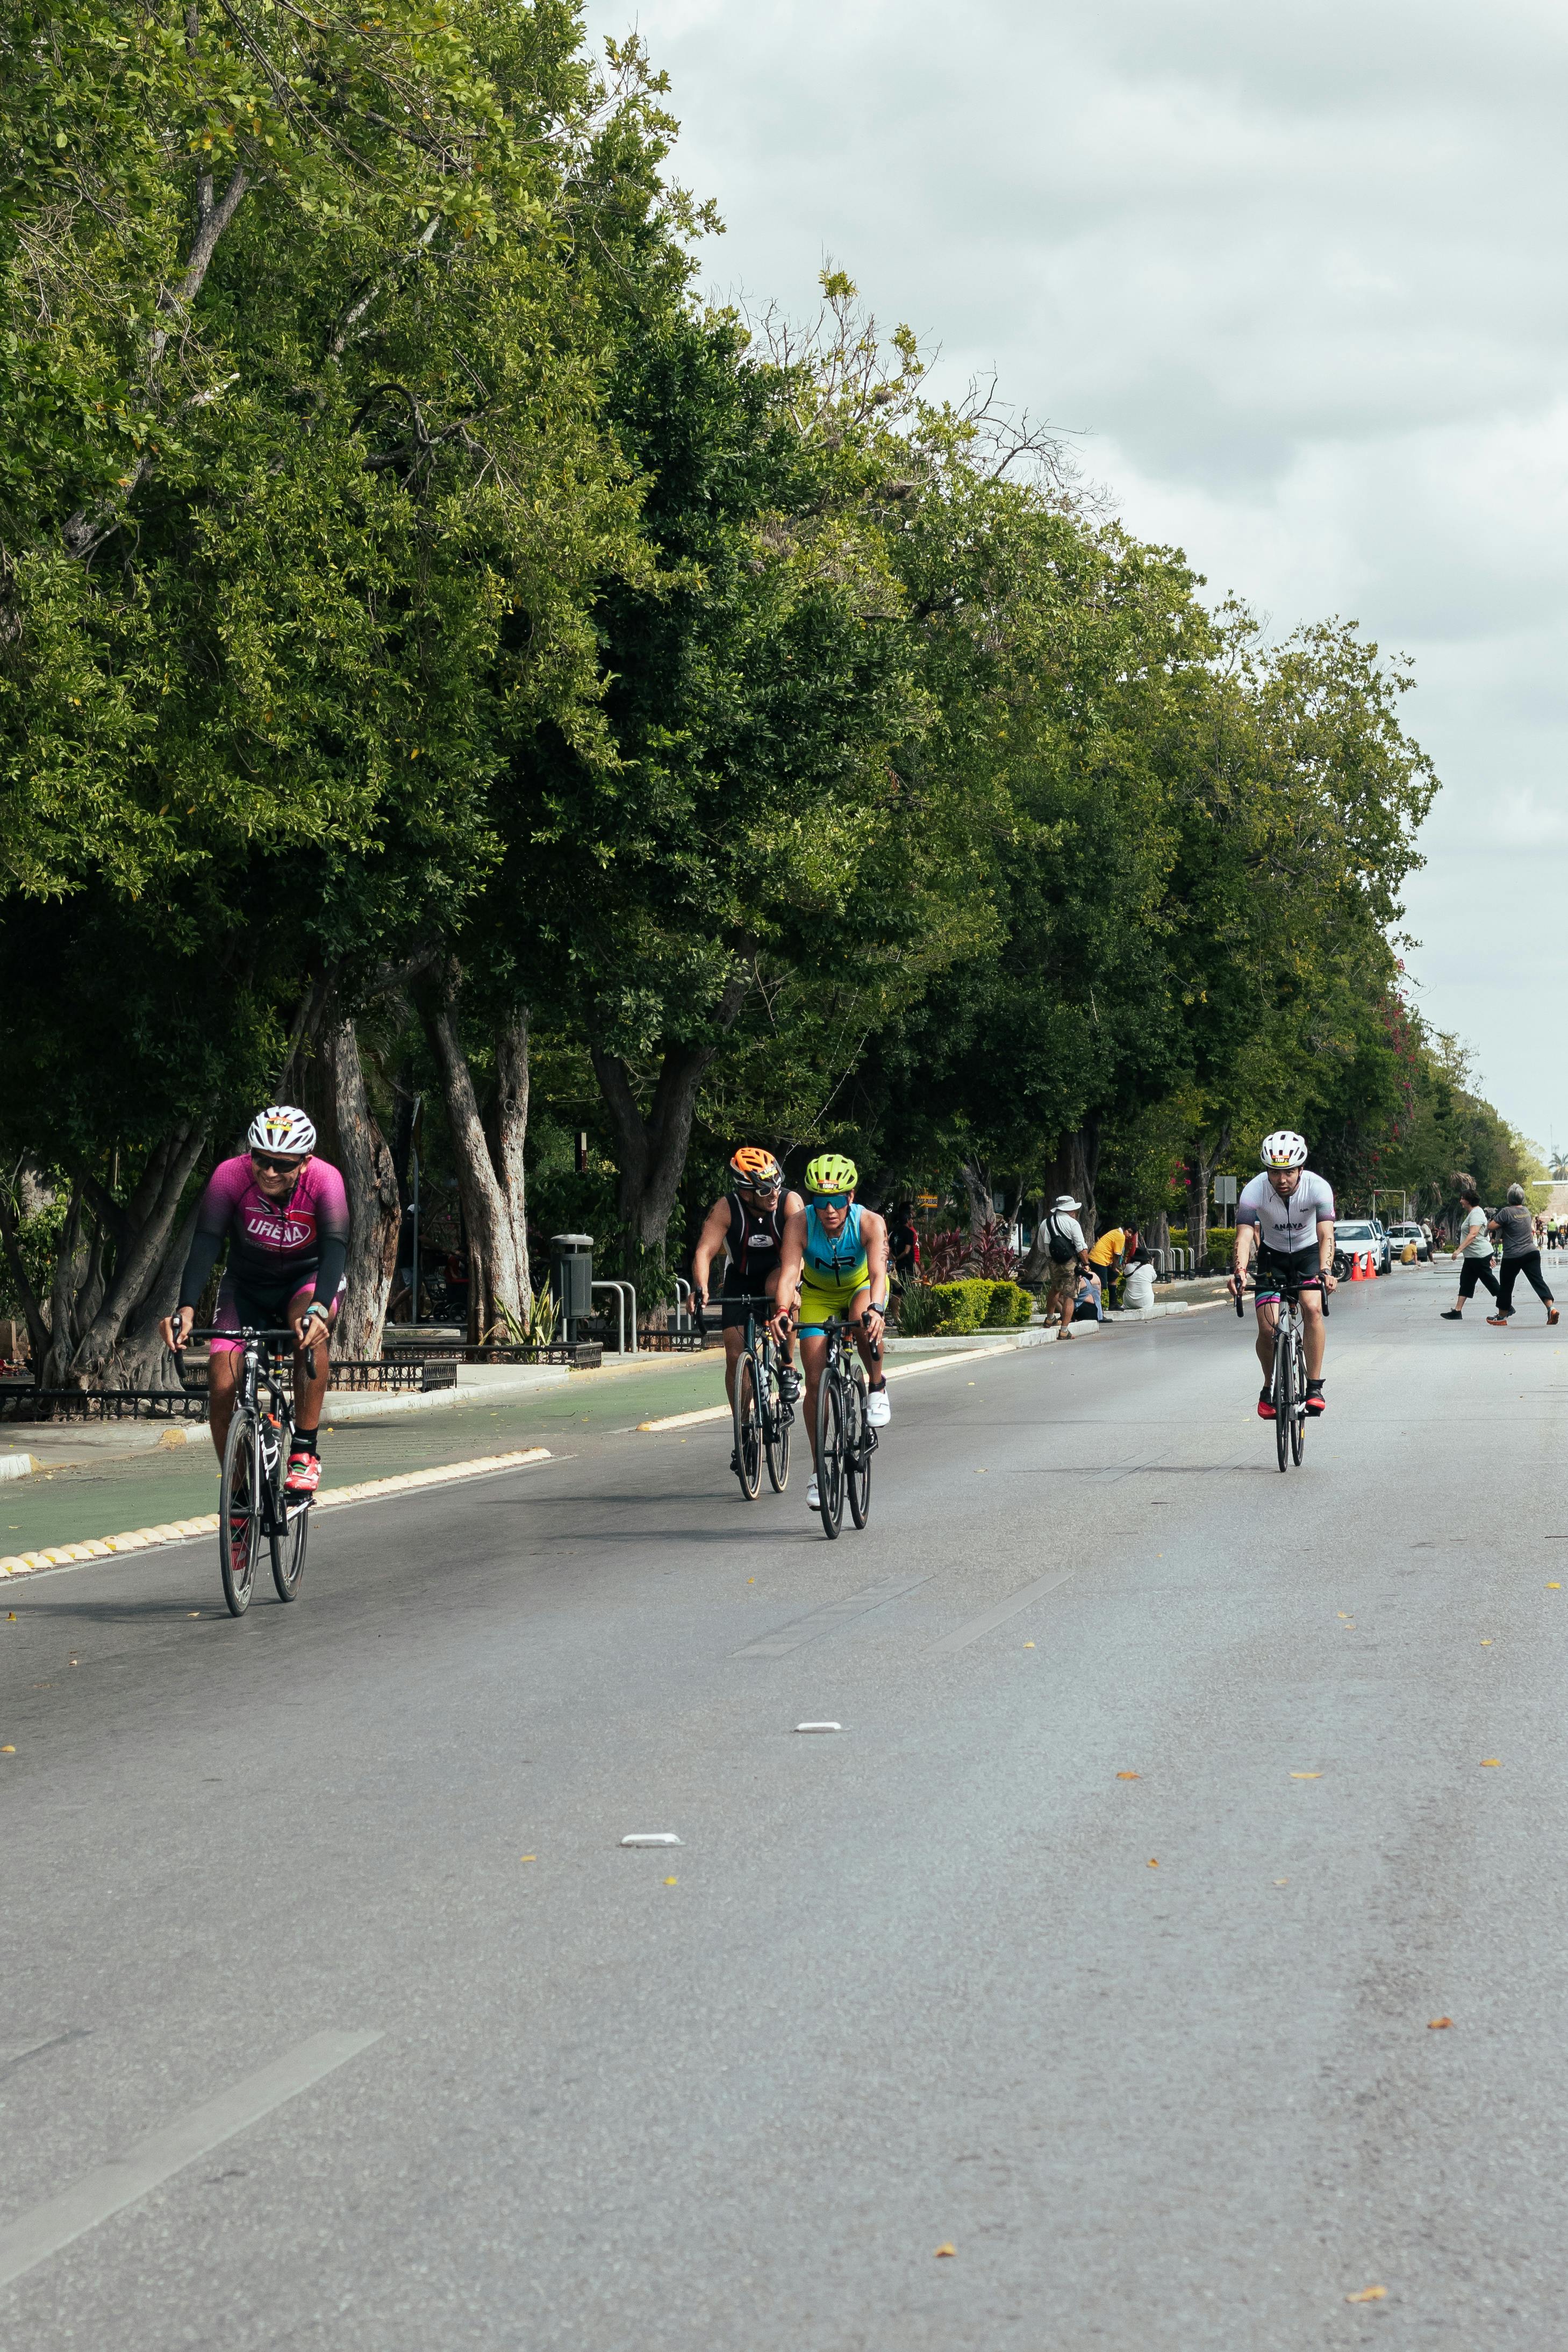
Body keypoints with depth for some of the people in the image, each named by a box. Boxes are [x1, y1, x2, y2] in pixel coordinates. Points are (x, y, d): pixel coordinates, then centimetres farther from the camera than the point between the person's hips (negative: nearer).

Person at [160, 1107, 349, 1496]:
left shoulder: (325, 1181, -27)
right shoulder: (231, 1175, -25)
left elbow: (335, 1247, -39)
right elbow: (205, 1243, -33)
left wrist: (318, 1309, -57)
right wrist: (186, 1309, -49)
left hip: (309, 1279, -2)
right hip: (247, 1285, 2)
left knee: (308, 1326, -36)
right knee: (222, 1385, -15)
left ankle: (305, 1452, -25)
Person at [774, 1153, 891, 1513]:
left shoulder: (870, 1223, -31)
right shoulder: (800, 1224, -30)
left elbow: (878, 1273, -43)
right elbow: (789, 1273, -39)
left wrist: (876, 1309, -62)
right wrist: (782, 1311, -58)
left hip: (861, 1287, -1)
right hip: (818, 1294, 1)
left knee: (864, 1319, -38)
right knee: (815, 1382, -8)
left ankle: (878, 1388, -10)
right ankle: (819, 1471, 3)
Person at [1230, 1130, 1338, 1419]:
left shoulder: (1318, 1187, -27)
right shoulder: (1255, 1190, -26)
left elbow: (1326, 1235, -34)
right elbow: (1244, 1235, -33)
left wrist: (1325, 1271, -52)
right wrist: (1239, 1271, -51)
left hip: (1308, 1252, -1)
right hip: (1273, 1255, 1)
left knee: (1312, 1308, -27)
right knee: (1267, 1328, -12)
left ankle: (1314, 1387, -19)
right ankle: (1270, 1387, 14)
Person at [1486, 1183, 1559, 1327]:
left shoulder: (1506, 1212, -12)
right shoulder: (1526, 1211, 11)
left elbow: (1491, 1227, -11)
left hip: (1513, 1256, -5)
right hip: (1532, 1252, 5)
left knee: (1506, 1285, 8)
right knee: (1538, 1280, -4)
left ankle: (1502, 1317, 17)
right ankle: (1551, 1307, -25)